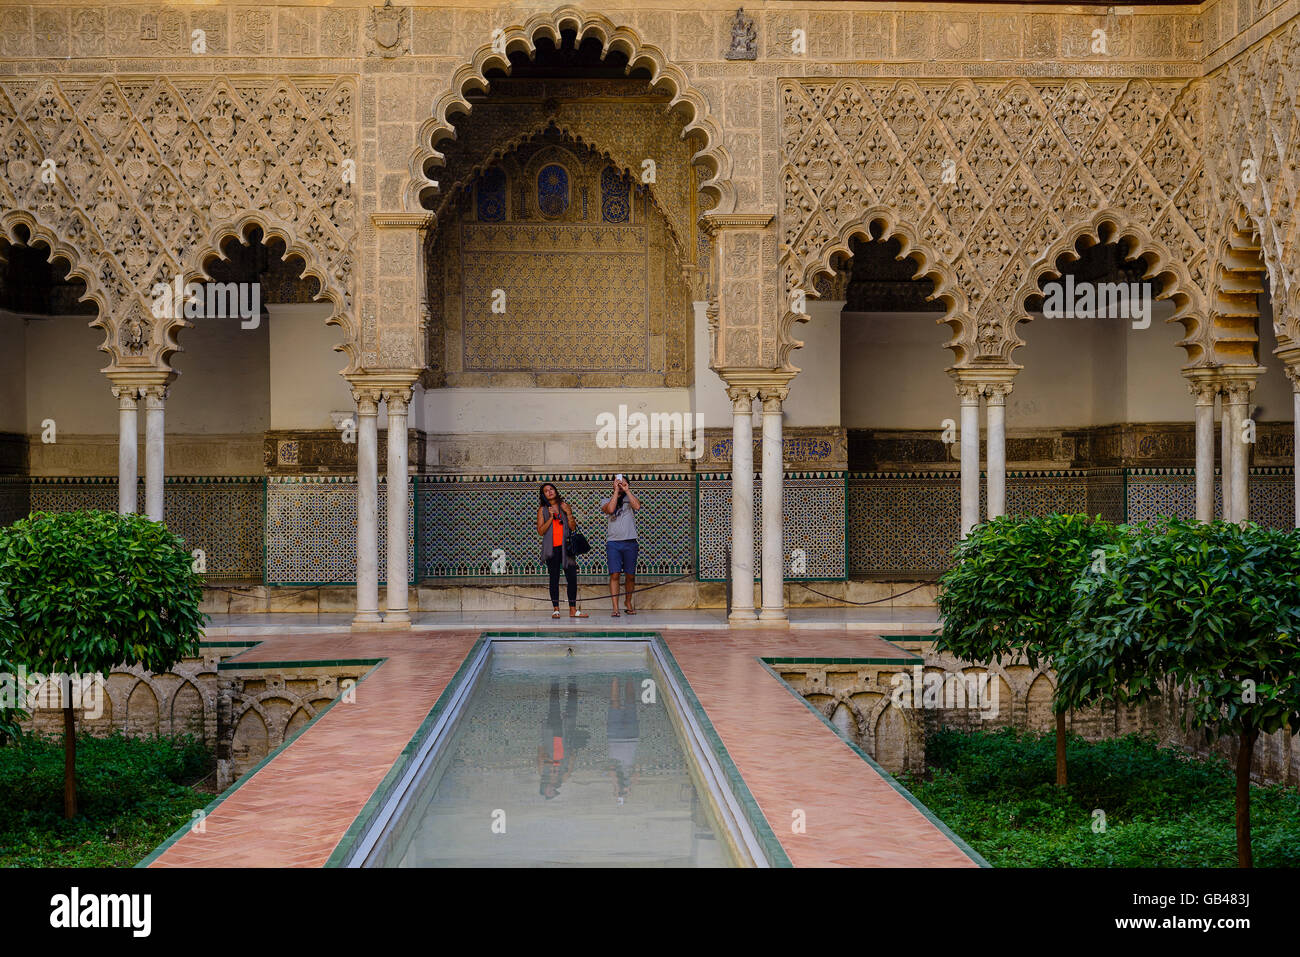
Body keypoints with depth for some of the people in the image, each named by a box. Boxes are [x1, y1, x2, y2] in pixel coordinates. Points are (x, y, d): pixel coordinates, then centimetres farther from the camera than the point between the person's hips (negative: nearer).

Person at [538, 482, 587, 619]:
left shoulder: (565, 506, 10)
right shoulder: (543, 510, 5)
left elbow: (573, 527, 7)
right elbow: (540, 531, -3)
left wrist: (568, 513, -6)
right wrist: (551, 517, -11)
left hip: (566, 546, 2)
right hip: (552, 548, -2)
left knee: (572, 577, -3)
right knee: (554, 578, -1)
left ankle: (573, 610, 1)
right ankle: (556, 609, 2)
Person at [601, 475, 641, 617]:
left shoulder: (630, 499, 11)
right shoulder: (607, 501, 10)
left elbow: (637, 506, -11)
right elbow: (610, 509, -12)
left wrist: (627, 490, -7)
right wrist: (616, 491, -8)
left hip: (630, 542, 1)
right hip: (613, 542, -1)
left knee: (630, 576, 7)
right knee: (614, 574, -10)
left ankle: (628, 602, 29)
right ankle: (615, 608, -11)